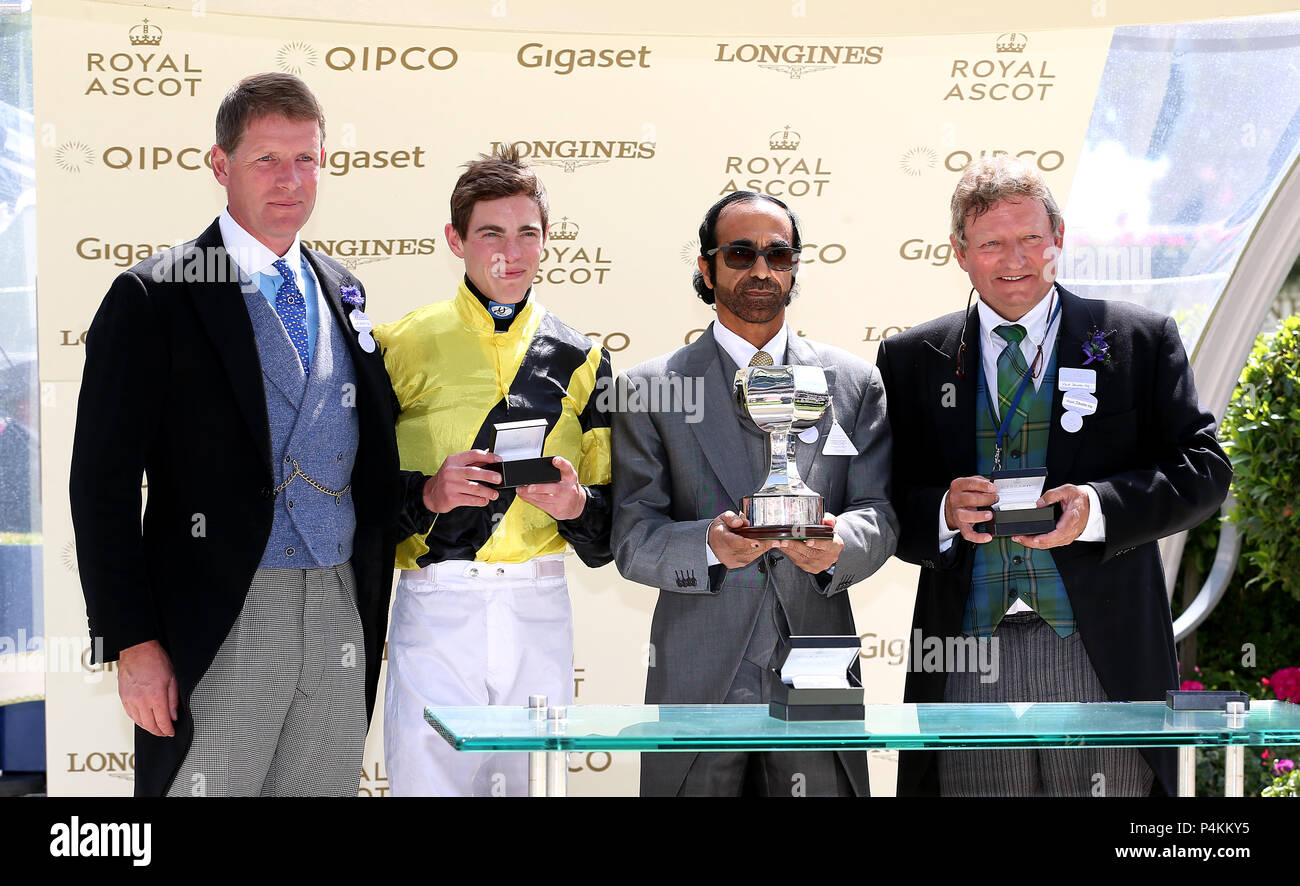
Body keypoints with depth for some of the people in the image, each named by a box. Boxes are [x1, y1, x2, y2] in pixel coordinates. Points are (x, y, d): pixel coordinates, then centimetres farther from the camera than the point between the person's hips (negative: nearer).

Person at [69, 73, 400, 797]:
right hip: (219, 624, -5)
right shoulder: (154, 297, -5)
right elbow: (103, 484, -9)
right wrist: (132, 644, -14)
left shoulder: (341, 291, 14)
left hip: (341, 611, 5)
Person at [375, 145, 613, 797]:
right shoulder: (404, 346, 4)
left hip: (540, 608, 2)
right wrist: (427, 492, -15)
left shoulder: (579, 361, 11)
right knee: (429, 779, -5)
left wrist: (574, 502, -9)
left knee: (530, 782, 6)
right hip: (434, 607, -2)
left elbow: (613, 517, 11)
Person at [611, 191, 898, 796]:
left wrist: (838, 544, -19)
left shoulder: (853, 382, 11)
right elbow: (632, 540, -2)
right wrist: (710, 545, -22)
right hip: (696, 677, -1)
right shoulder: (651, 389, 5)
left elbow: (879, 513, 4)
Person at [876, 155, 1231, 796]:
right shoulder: (909, 360, 12)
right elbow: (880, 499, 10)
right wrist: (943, 513, -12)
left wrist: (1100, 508, -13)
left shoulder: (1140, 340, 8)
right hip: (966, 664, 1)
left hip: (1103, 655, -1)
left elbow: (1202, 468, 3)